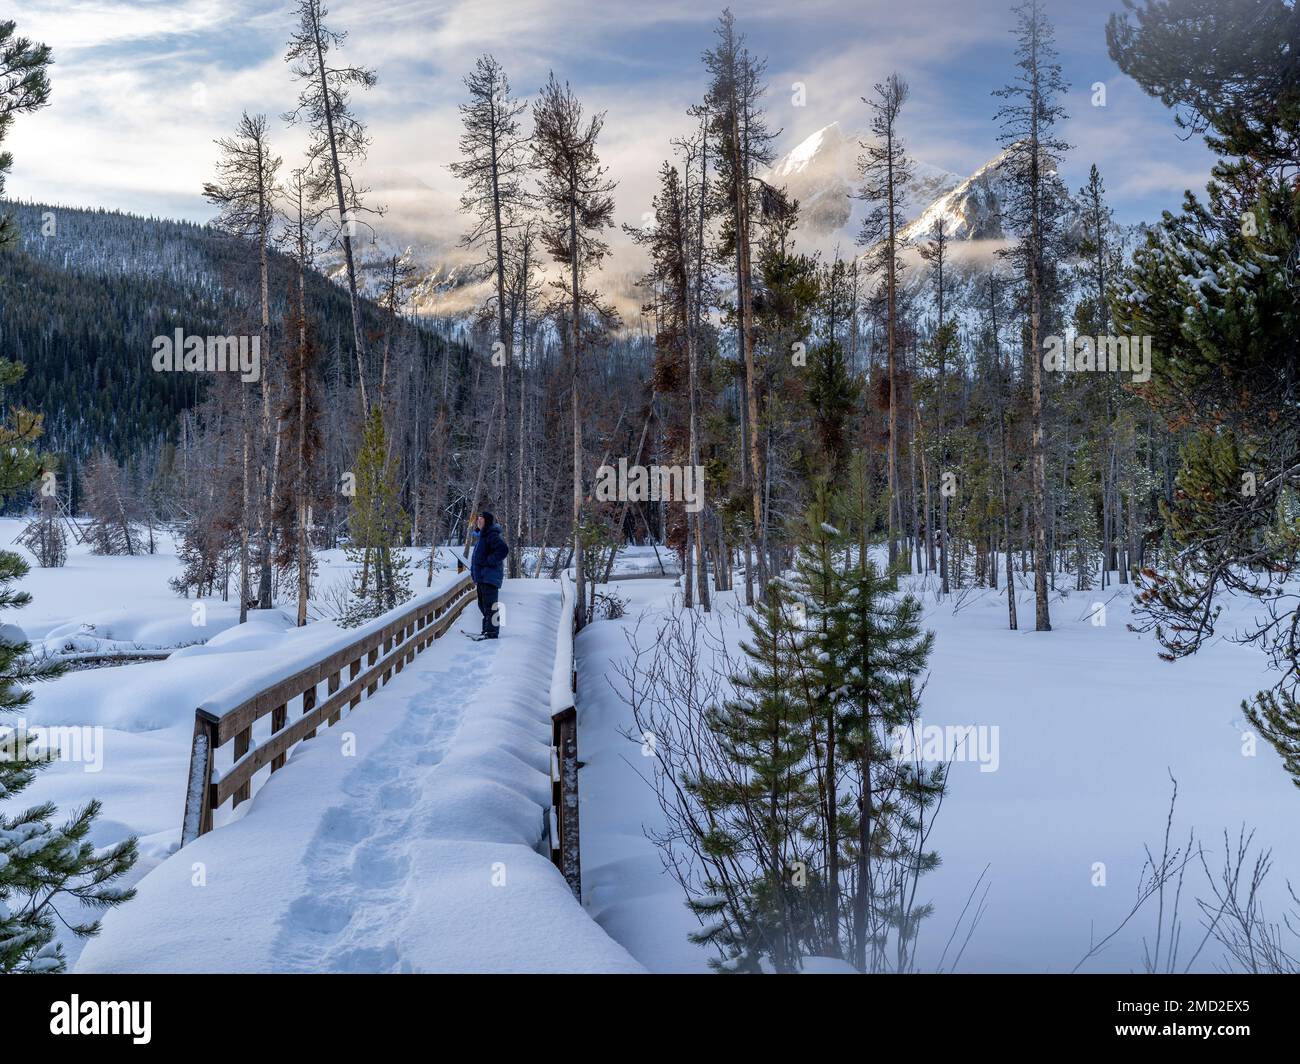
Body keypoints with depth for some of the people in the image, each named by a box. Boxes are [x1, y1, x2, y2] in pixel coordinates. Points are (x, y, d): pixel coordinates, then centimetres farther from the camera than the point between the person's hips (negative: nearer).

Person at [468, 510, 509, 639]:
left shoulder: (493, 535, -13)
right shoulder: (481, 536, 19)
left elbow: (503, 550, -27)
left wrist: (489, 562, -22)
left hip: (489, 576, -11)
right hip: (481, 576, 11)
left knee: (489, 604, -10)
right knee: (483, 604, 16)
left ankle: (492, 631, -8)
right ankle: (488, 629, 25)